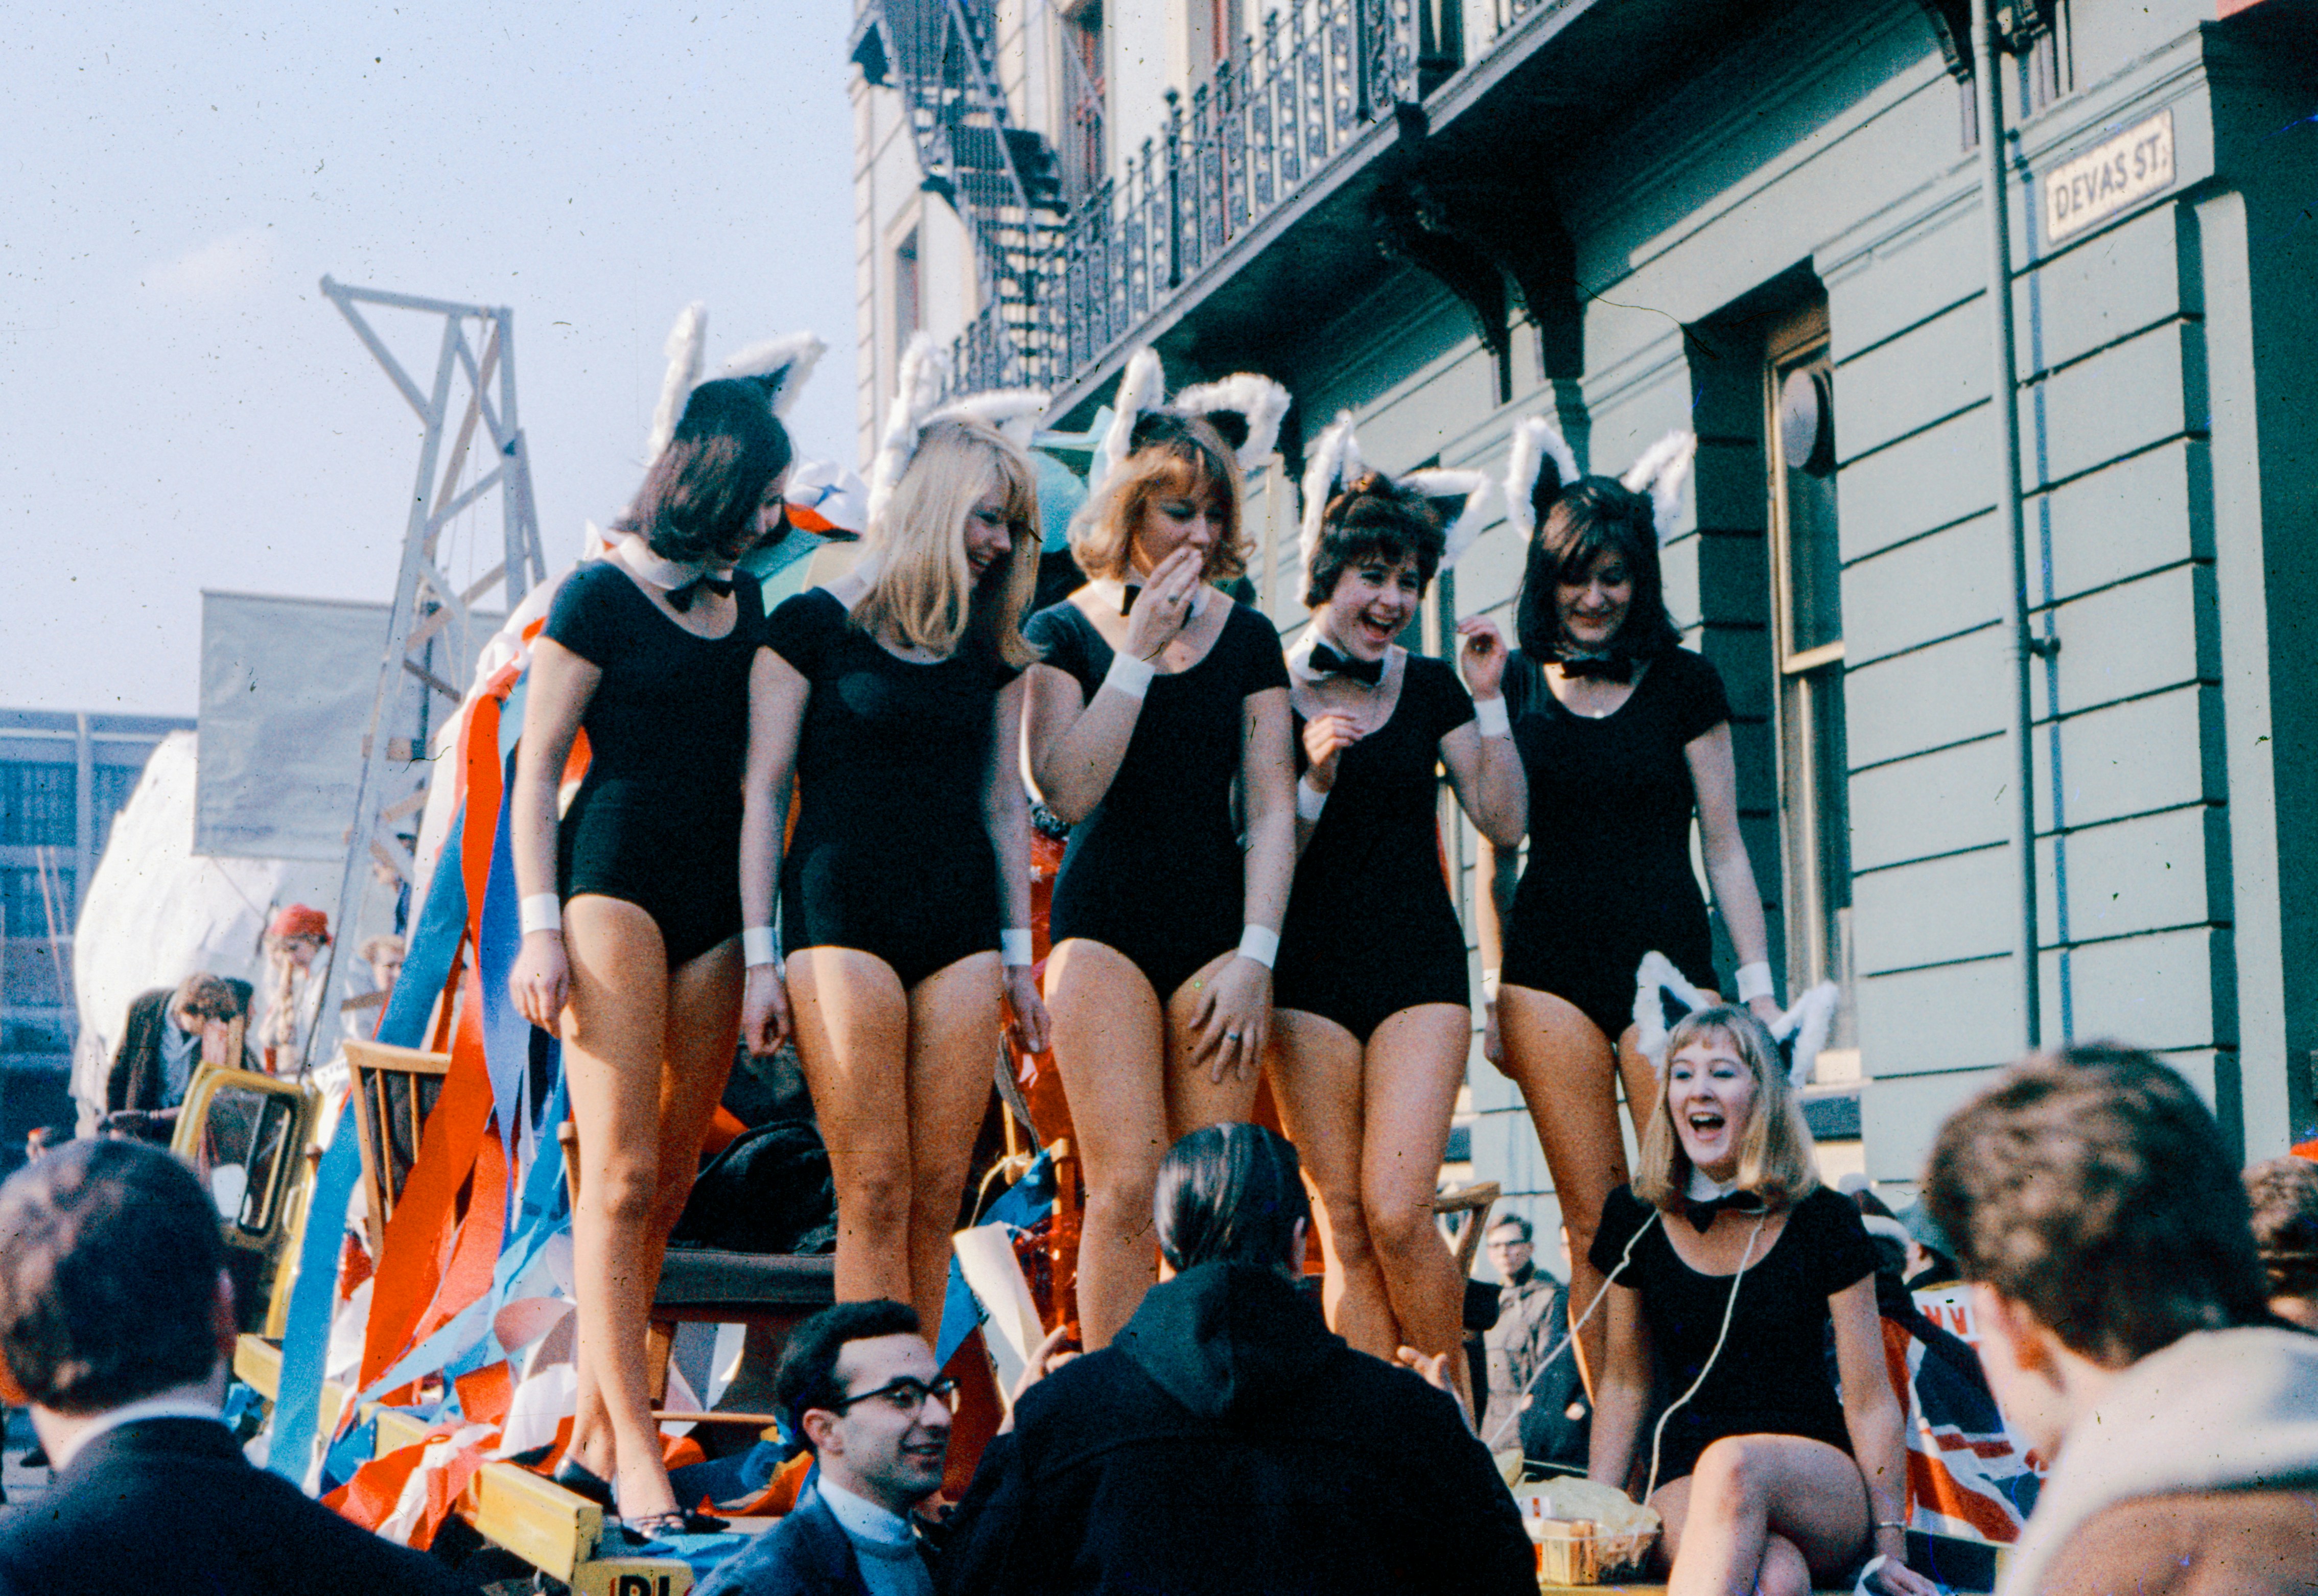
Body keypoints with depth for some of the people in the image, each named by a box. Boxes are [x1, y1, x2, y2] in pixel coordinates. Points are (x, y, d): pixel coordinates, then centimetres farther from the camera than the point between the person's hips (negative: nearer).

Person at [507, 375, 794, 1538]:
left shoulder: (745, 604, 16)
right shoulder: (602, 595, -2)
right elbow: (535, 767, -3)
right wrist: (540, 927, -10)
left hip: (716, 899, 6)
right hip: (614, 878, -6)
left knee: (670, 1181, 5)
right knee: (621, 1172, -11)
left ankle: (595, 1440, 13)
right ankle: (637, 1453, -9)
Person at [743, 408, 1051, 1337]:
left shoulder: (990, 649, 15)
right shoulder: (815, 624, 1)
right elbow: (763, 793, 0)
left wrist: (1018, 953, 15)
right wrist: (760, 957, -4)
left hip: (960, 926, 5)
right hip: (842, 918, -4)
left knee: (938, 1196, -1)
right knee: (875, 1192, -9)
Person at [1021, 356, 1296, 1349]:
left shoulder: (1247, 637, 11)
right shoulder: (1063, 632, 4)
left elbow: (1272, 810, 7)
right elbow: (1066, 792, -9)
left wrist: (1255, 955, -3)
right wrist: (1141, 652, -10)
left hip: (1219, 925, 2)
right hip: (1105, 921, -2)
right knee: (1126, 1186, -11)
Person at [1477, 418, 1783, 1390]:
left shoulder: (1684, 684, 6)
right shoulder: (1514, 685, 8)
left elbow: (1723, 844, 8)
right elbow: (1496, 850, 11)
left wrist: (1759, 986, 4)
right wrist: (1492, 988, 6)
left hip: (1669, 961, 0)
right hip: (1551, 970, 1)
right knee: (1593, 1226, 0)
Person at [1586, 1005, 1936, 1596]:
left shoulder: (1824, 1221, -1)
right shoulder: (1636, 1220, 5)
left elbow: (1870, 1400, 1)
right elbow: (1624, 1383, 13)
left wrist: (1890, 1547, -2)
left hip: (1820, 1485, -1)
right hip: (1686, 1485, 1)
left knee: (1732, 1464, -39)